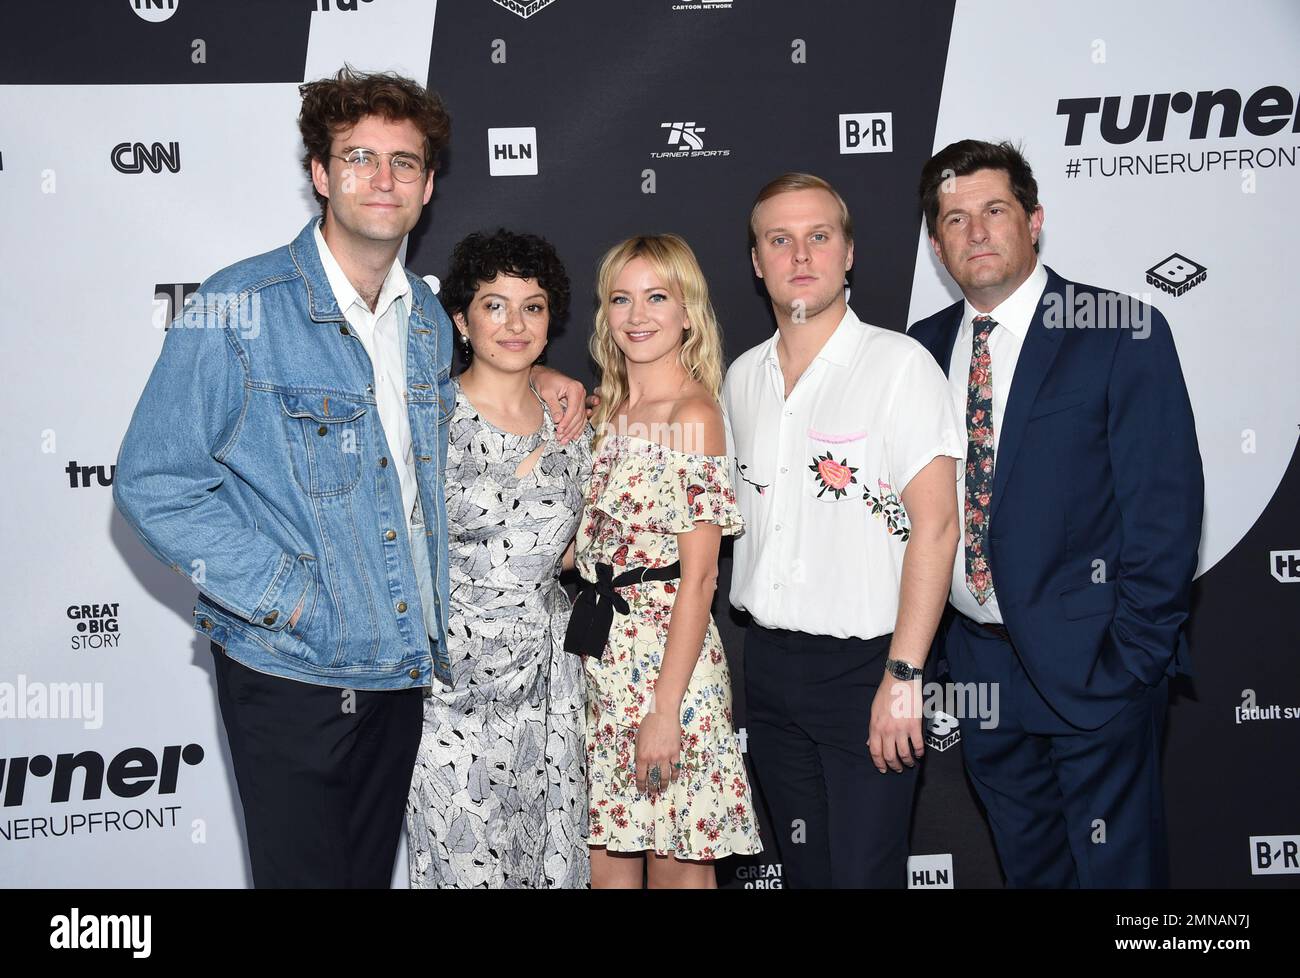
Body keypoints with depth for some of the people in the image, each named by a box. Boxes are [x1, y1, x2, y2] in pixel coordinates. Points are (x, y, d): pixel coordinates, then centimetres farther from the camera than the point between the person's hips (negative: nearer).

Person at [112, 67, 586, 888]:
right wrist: (286, 594, -18)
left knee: (372, 870, 18)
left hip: (403, 667, 6)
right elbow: (153, 484, -12)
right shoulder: (239, 309, -11)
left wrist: (533, 376, 10)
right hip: (291, 676, -5)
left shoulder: (428, 317, 7)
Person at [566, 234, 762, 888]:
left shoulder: (693, 414, -11)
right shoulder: (606, 412, 11)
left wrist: (666, 708, -17)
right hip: (600, 654, 7)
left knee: (678, 862, 6)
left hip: (666, 653, -7)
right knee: (606, 857, 13)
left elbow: (698, 577, -15)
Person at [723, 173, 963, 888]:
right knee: (803, 869, 16)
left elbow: (934, 525, -15)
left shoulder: (899, 364, -9)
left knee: (863, 872, 0)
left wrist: (902, 676, -19)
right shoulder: (743, 377, 9)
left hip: (865, 666, -5)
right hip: (768, 661, 6)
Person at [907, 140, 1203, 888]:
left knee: (1116, 866, 9)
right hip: (976, 663, 5)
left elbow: (1165, 503, -11)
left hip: (1091, 665, -5)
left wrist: (1137, 655, -14)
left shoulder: (1121, 331, -9)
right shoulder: (925, 347, 6)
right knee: (1027, 863, 20)